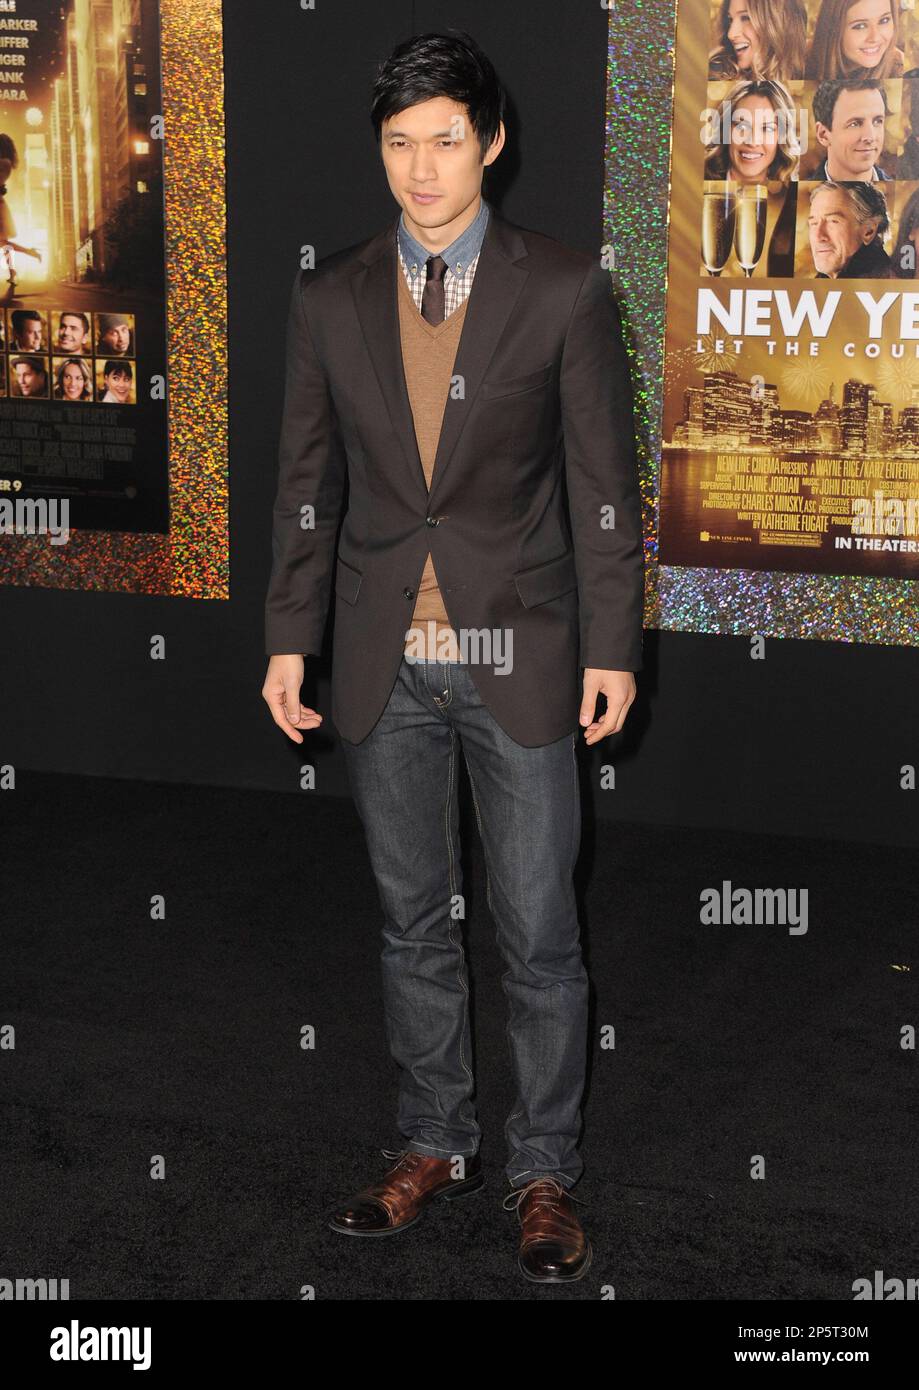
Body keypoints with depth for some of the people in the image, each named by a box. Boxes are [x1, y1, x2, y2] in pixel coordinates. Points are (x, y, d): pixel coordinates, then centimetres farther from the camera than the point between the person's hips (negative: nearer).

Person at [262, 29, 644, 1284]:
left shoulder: (565, 292, -3)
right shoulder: (331, 300, 5)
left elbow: (604, 482, -2)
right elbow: (306, 483, 8)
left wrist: (611, 647, -5)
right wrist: (288, 638, 4)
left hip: (519, 656, -3)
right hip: (386, 660, 3)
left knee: (539, 935, 3)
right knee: (413, 923, 14)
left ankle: (545, 1170, 20)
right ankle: (434, 1144, 30)